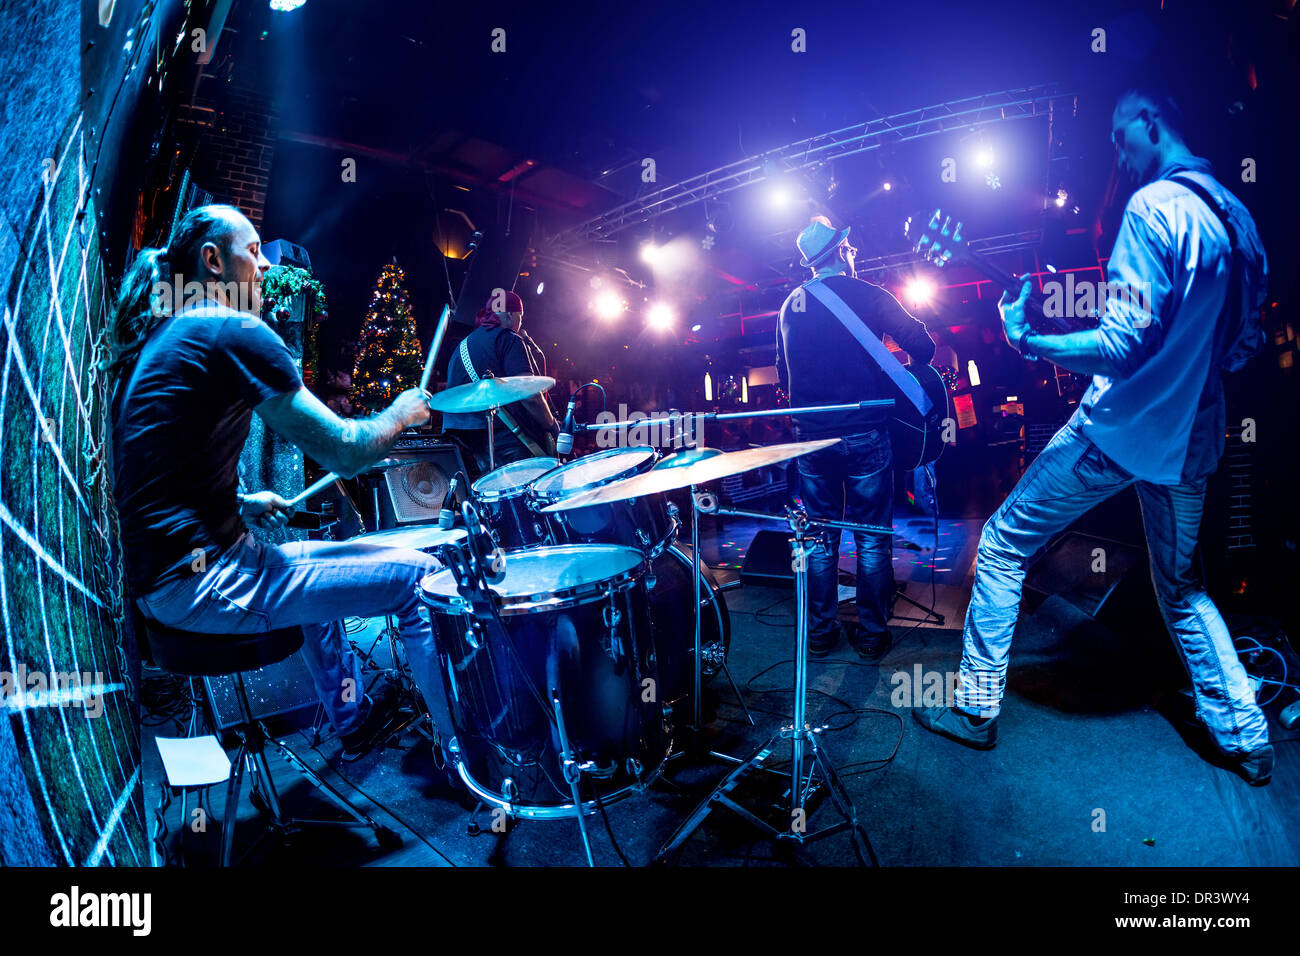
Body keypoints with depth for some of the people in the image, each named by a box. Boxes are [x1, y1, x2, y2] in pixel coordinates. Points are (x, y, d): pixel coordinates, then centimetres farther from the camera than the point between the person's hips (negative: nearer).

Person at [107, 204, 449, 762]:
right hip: (203, 585, -10)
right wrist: (402, 412, 3)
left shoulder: (155, 337, 15)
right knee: (417, 574, -7)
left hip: (154, 580, 10)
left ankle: (354, 721, 42)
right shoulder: (234, 332, -14)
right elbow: (344, 452, -15)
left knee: (316, 559, 33)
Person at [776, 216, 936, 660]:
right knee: (872, 539, 8)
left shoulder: (790, 305, 8)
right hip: (865, 434, -3)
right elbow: (922, 347, -7)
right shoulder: (868, 296, -4)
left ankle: (820, 633, 19)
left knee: (819, 538, 12)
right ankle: (872, 634, 15)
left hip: (811, 436, 4)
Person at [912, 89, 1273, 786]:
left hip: (1120, 431, -8)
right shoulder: (1235, 214, 10)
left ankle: (975, 709, 11)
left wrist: (1028, 342, -17)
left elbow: (1127, 344, -22)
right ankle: (1246, 736, 28)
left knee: (1003, 545, 3)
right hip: (1192, 438, 8)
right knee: (1180, 586, 22)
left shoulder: (1153, 207, -14)